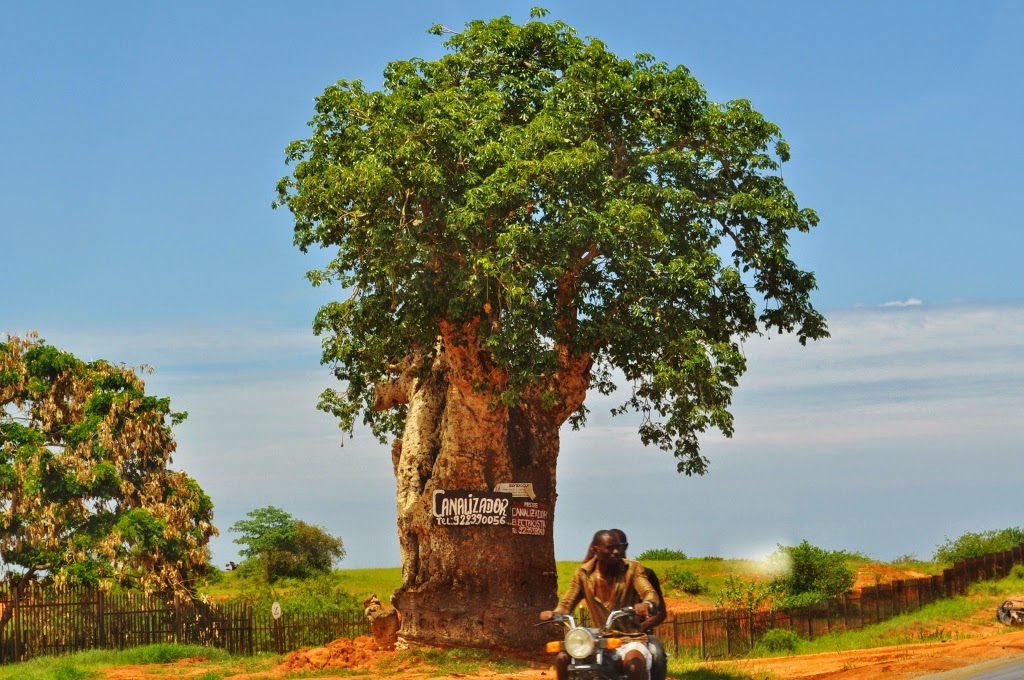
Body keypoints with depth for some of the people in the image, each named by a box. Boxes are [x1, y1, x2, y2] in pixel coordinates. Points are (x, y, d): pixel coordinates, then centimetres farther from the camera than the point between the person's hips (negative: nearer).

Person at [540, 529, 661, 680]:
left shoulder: (632, 569, -4)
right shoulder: (584, 573, 4)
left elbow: (652, 595, -17)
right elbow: (567, 602, 1)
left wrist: (647, 604, -44)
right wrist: (554, 613, -24)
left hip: (630, 639, -3)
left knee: (634, 665, -36)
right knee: (563, 658, -21)